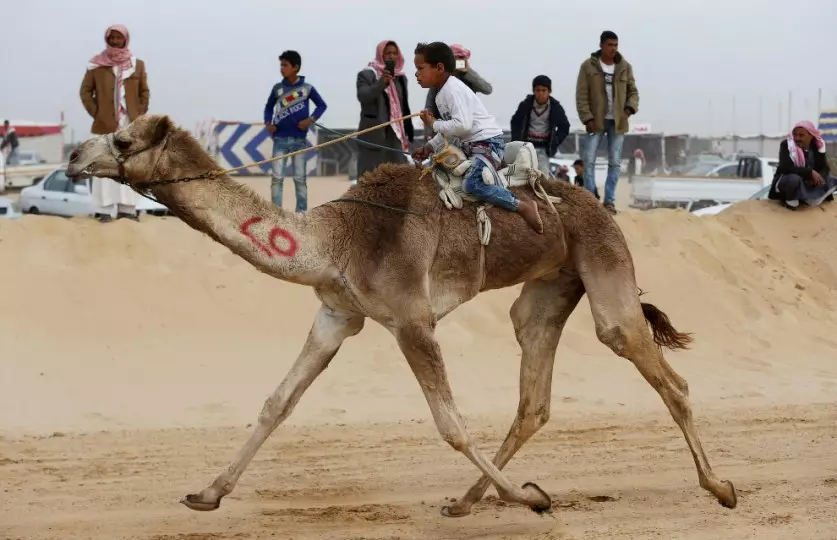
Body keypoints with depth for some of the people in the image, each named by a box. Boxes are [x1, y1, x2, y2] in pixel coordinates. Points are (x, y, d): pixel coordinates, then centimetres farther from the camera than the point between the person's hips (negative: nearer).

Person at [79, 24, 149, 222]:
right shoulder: (96, 65, 2)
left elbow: (144, 92, 13)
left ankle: (126, 208, 5)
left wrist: (140, 115, 2)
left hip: (130, 123, 2)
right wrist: (96, 114, -4)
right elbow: (85, 91, 4)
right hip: (105, 123, -2)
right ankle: (104, 209, -5)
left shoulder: (137, 65, 8)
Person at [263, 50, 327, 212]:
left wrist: (311, 119, -7)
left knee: (300, 178, 5)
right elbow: (269, 107, 16)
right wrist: (268, 123, -1)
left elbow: (322, 105, 8)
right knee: (277, 177, -5)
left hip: (299, 139, -1)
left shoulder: (307, 88, -2)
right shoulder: (277, 88, 3)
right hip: (280, 139, 1)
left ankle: (302, 212, 12)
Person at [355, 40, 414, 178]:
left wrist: (407, 133, 17)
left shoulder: (401, 77, 16)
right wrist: (382, 83, -35)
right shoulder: (367, 74, -3)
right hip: (374, 136, -5)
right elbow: (362, 96, -21)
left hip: (396, 136, 6)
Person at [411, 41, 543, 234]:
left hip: (487, 143, -11)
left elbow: (462, 125, -28)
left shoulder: (453, 90, -16)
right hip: (470, 146, 11)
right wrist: (429, 147, 10)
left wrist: (433, 124, -16)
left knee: (472, 183, -31)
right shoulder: (442, 93, 16)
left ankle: (523, 206, -26)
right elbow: (450, 129, 23)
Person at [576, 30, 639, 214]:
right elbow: (581, 95, -4)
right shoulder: (588, 66, -3)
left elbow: (633, 91, 10)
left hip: (618, 122, 2)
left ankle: (609, 201, 8)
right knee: (589, 160, -6)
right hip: (596, 121, -2)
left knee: (615, 162, 3)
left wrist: (630, 107, -10)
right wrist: (587, 118, -12)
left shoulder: (625, 67, 4)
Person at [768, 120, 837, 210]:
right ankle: (790, 200, -13)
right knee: (794, 178, -39)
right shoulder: (786, 145, -16)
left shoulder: (817, 146, -3)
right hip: (785, 182, -6)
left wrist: (819, 177, -27)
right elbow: (786, 168, -28)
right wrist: (810, 172, -33)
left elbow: (825, 168, -4)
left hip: (807, 183, 6)